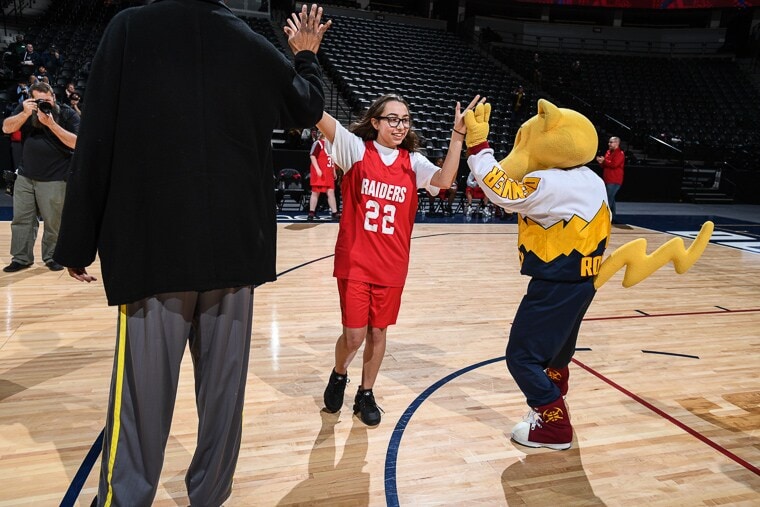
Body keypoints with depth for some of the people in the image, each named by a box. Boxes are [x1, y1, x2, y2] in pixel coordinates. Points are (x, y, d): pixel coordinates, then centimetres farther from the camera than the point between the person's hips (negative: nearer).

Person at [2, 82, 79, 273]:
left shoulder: (68, 114, -6)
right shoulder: (25, 108, 5)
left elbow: (76, 143, -16)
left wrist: (52, 123, -23)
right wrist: (25, 113, -19)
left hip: (54, 178, -4)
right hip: (25, 176, 4)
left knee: (53, 221, 1)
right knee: (21, 218, 7)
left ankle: (51, 257, 16)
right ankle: (21, 258, 16)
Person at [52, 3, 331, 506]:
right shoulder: (255, 47, 6)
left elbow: (96, 141, -4)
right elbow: (310, 107, 23)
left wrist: (79, 244, 2)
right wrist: (306, 55, 42)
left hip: (151, 250, -2)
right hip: (233, 251, 3)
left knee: (143, 393, 6)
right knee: (223, 389, 12)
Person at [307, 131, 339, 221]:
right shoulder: (318, 143, -7)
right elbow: (312, 156, -15)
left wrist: (334, 171, 20)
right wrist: (317, 169, -22)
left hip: (328, 173, 7)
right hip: (319, 173, -7)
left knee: (331, 192, 5)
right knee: (315, 192, -2)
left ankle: (334, 213, 9)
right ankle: (311, 213, 6)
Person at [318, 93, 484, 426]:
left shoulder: (413, 162, 3)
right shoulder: (357, 149, -4)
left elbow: (443, 180, -16)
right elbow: (321, 118, -19)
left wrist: (458, 135, -24)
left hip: (392, 264, 3)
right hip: (354, 261, -2)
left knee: (378, 331, 12)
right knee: (353, 335, 1)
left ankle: (366, 394, 32)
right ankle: (338, 375, 34)